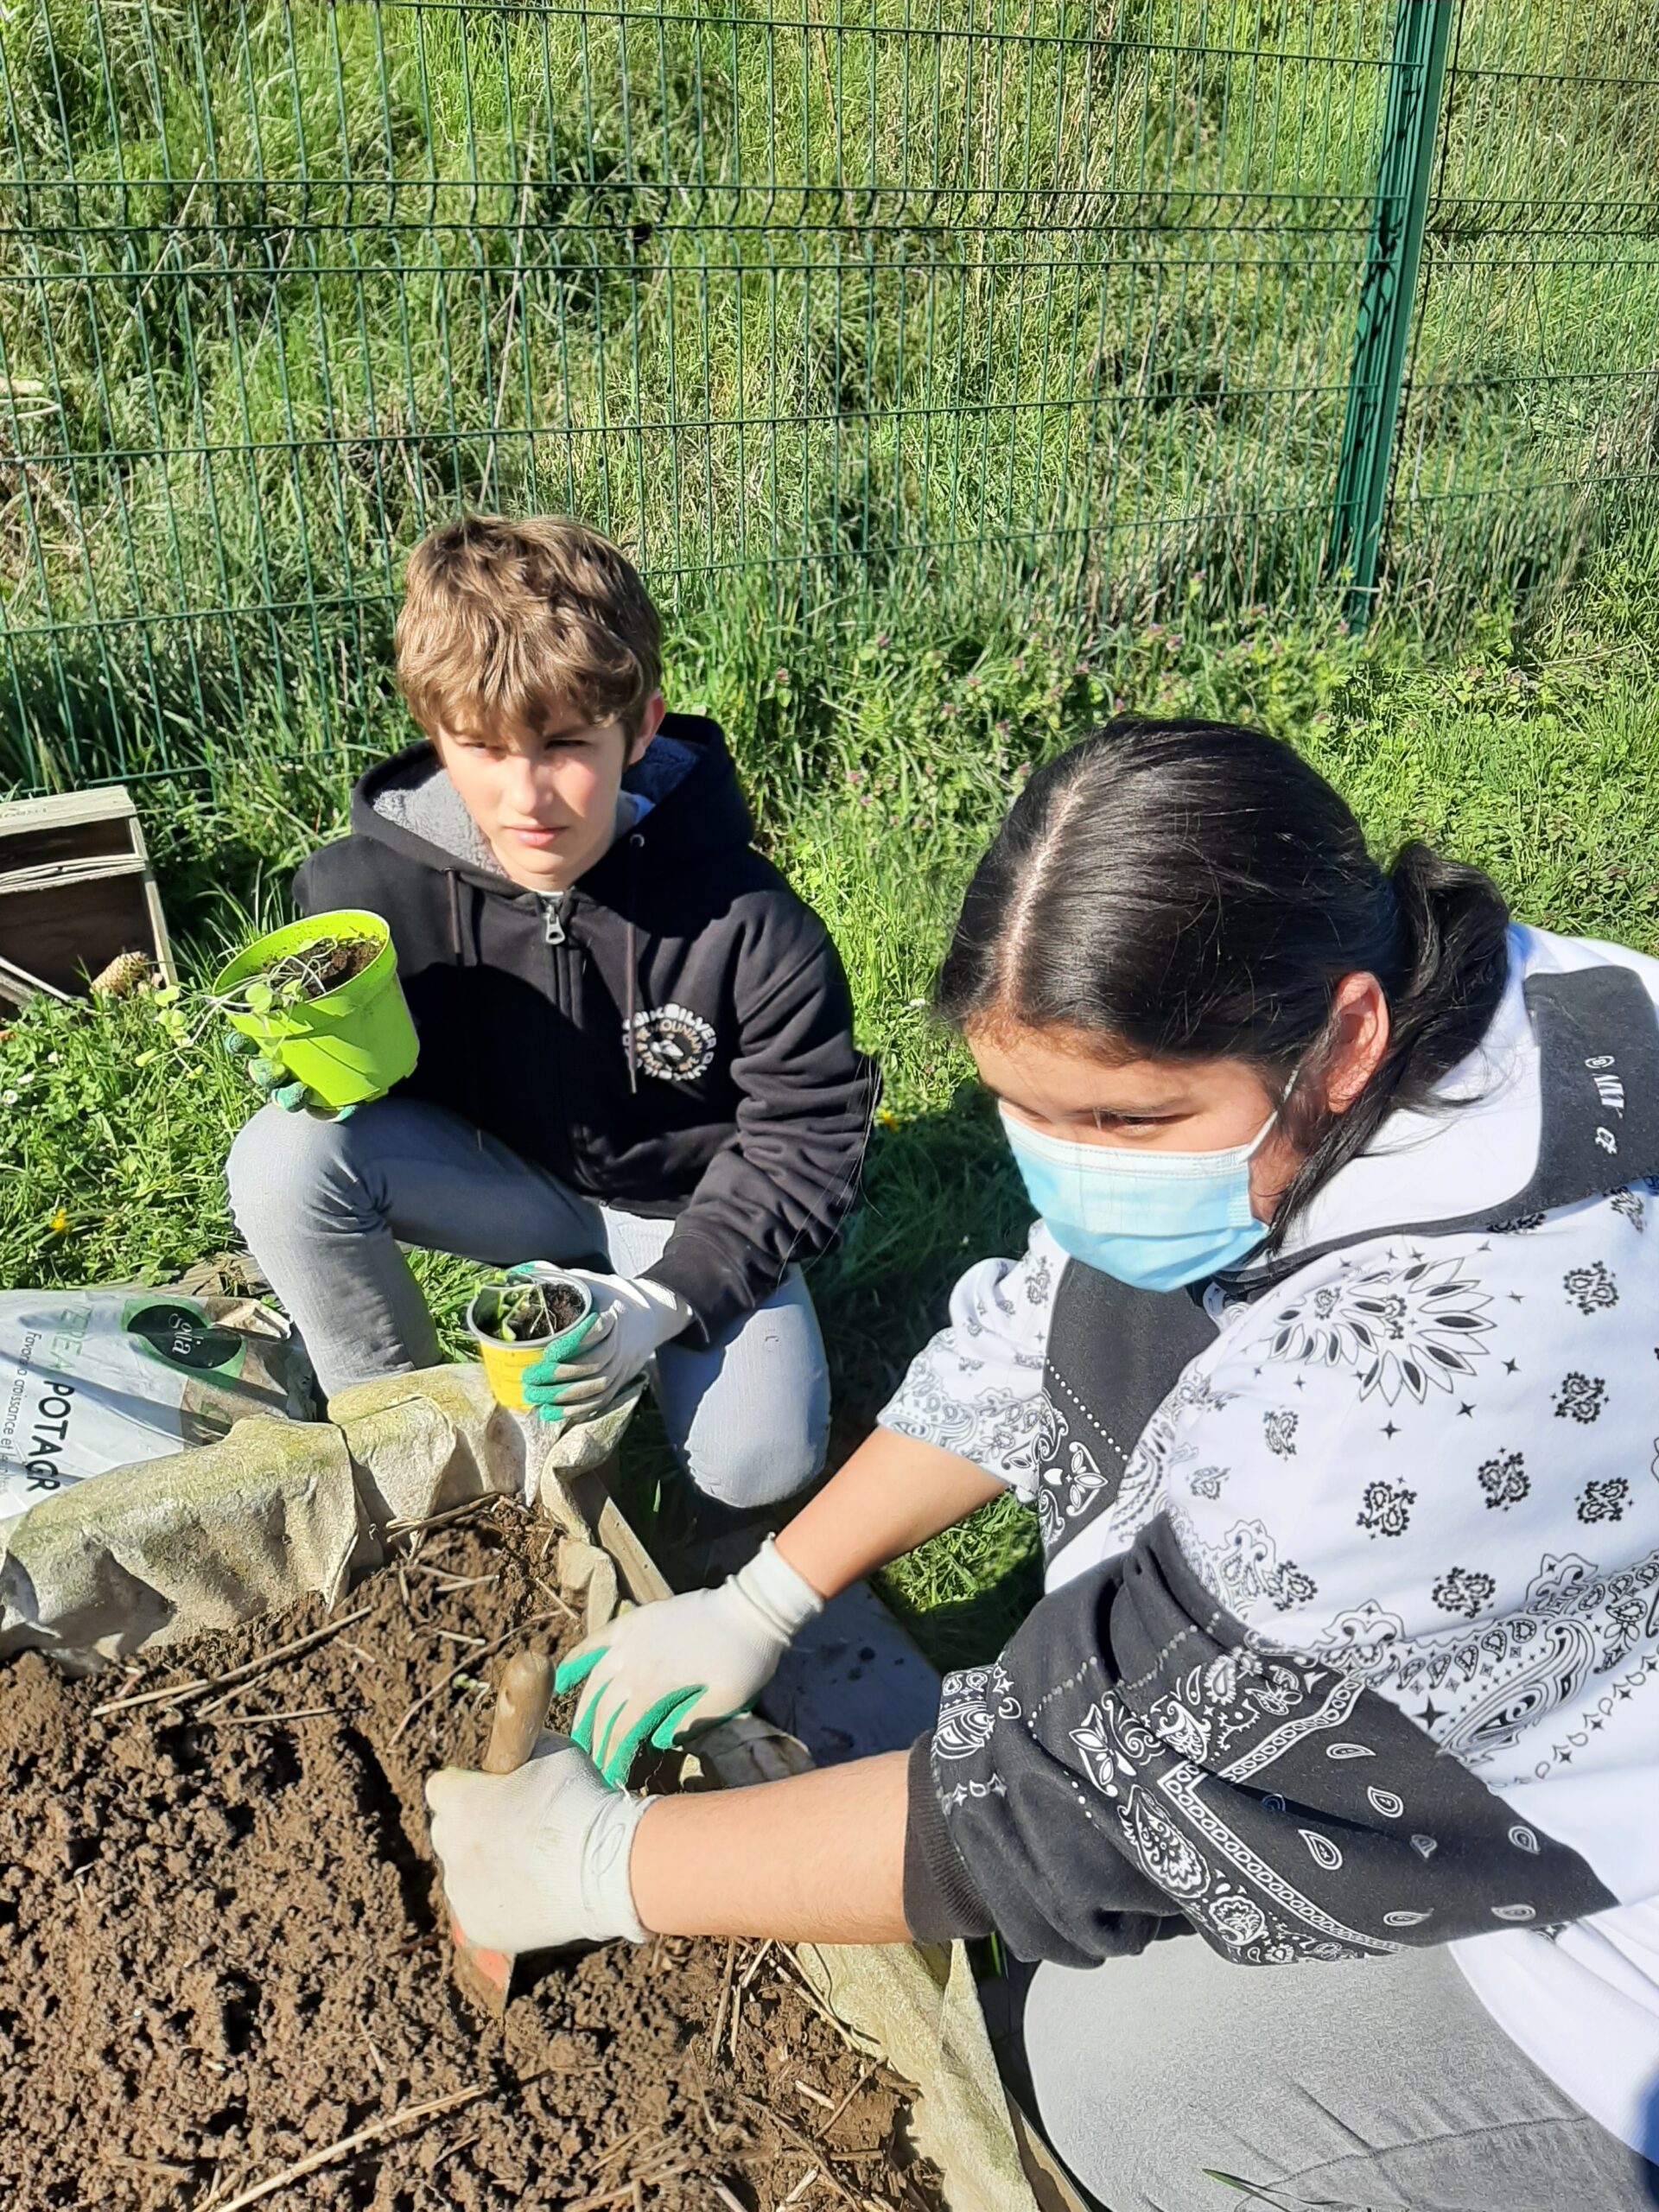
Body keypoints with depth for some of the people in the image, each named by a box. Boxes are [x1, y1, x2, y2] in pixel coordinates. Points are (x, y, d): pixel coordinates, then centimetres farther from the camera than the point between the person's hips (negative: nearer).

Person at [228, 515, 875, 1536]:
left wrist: (668, 1300, -26)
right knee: (285, 1161, -25)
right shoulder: (362, 889, -20)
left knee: (758, 1462, -23)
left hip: (688, 1206, -1)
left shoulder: (746, 921, -26)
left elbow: (807, 1134, -17)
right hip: (503, 1176, 2)